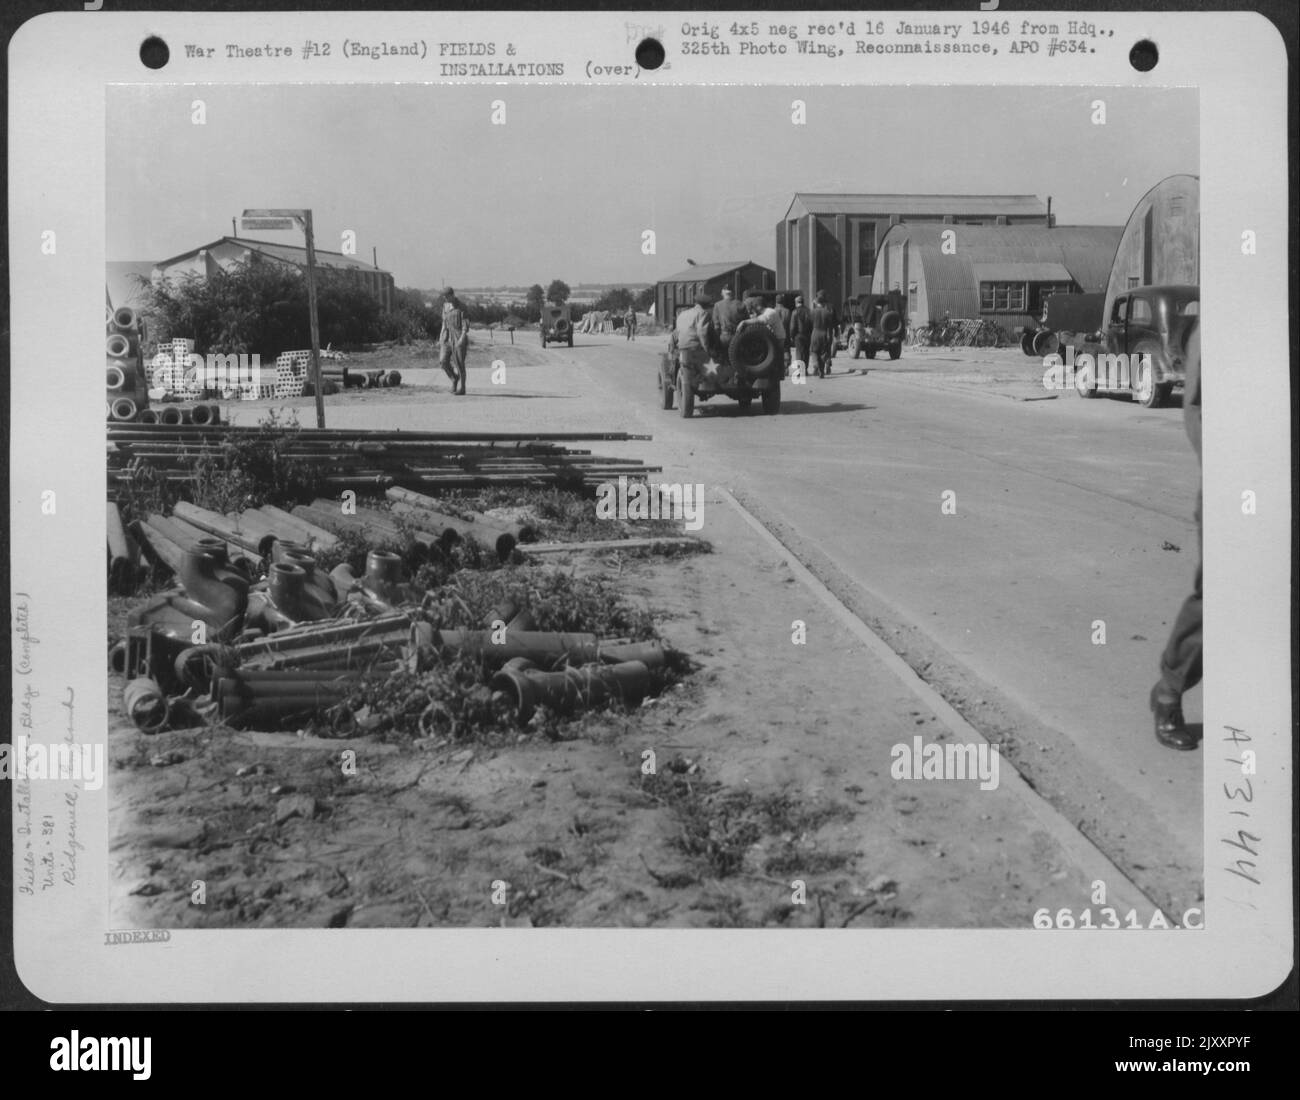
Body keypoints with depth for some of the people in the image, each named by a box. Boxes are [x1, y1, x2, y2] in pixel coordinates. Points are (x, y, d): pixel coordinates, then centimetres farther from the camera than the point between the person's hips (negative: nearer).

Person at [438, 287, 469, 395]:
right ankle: (455, 379, 15)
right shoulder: (445, 306, 13)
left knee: (459, 364, -5)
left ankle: (461, 389, 3)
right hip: (447, 337, 6)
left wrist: (462, 339, -23)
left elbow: (465, 325, -10)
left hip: (459, 337, -6)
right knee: (443, 361, -7)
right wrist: (441, 339, 13)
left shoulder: (461, 308, -6)